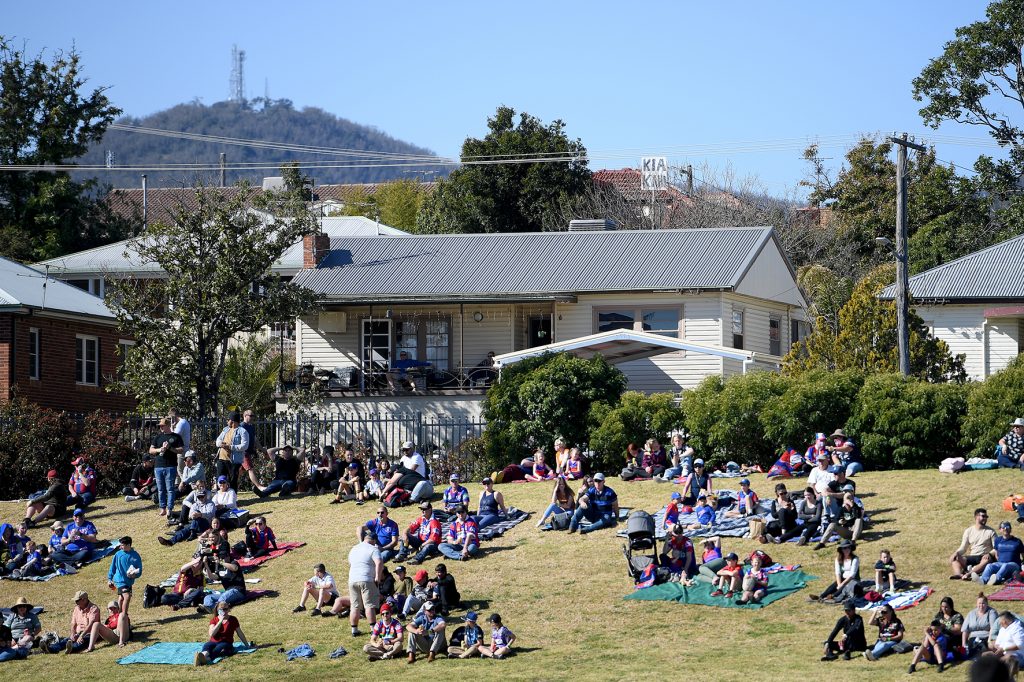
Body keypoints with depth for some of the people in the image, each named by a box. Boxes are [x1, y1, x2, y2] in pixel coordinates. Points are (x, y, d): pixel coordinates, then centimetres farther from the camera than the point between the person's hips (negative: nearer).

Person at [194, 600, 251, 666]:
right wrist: (220, 621, -12)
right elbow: (211, 634, -8)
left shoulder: (233, 620, 7)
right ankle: (205, 654, -72)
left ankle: (206, 658, -70)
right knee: (206, 646, -34)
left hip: (226, 643, -2)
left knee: (219, 647, -39)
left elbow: (240, 634, 16)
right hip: (214, 642, 2)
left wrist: (247, 645, 19)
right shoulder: (214, 620, 9)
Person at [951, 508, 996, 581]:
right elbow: (963, 548, 14)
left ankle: (968, 574, -58)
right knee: (954, 559, -22)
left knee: (987, 560, -39)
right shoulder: (969, 531, 14)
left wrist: (989, 554, -21)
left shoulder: (990, 532, 7)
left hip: (983, 557, -3)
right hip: (971, 558, 3)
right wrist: (956, 553, -8)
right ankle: (958, 574, -52)